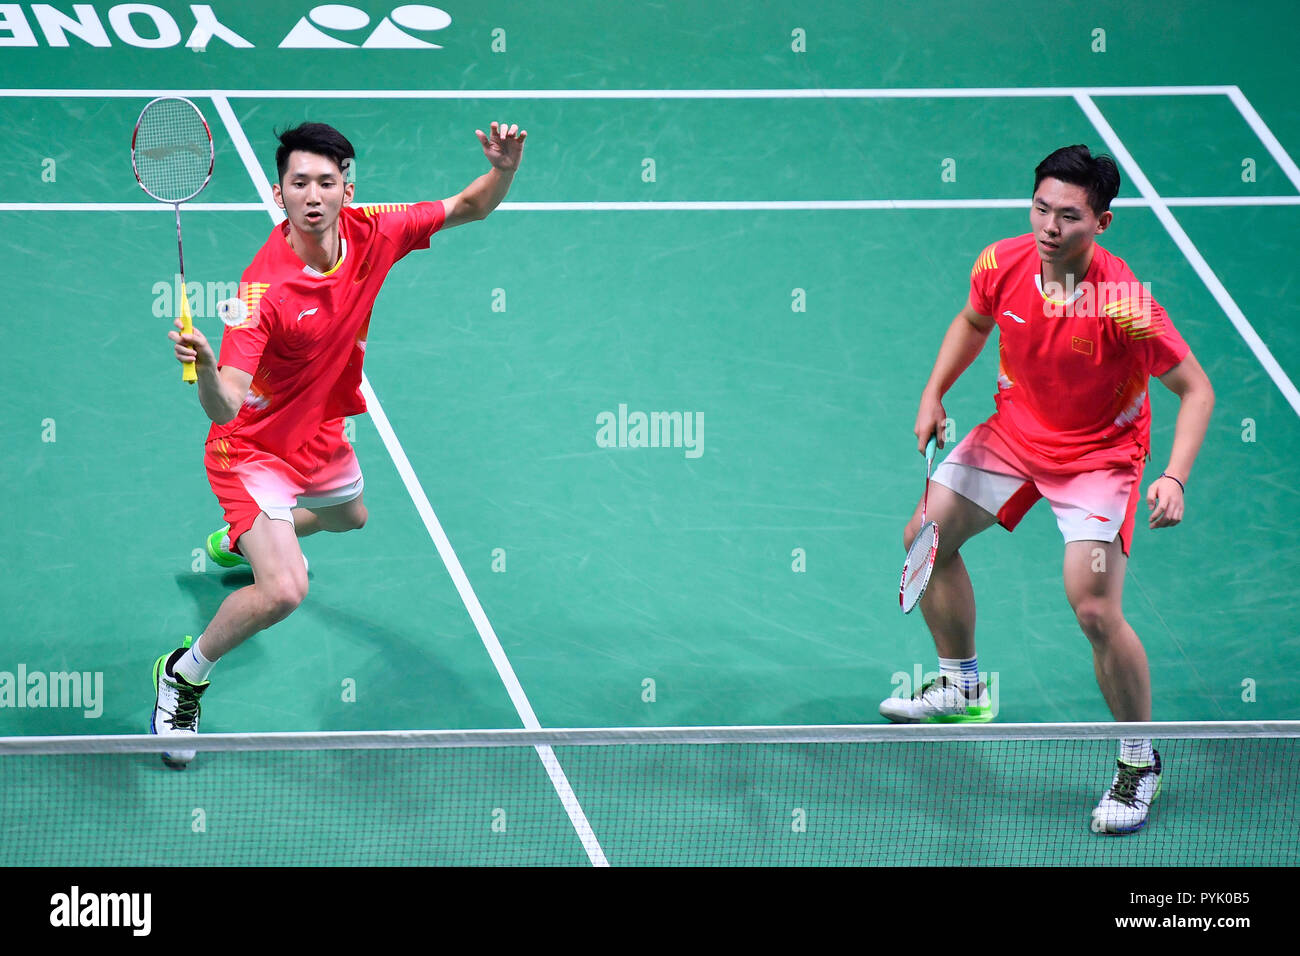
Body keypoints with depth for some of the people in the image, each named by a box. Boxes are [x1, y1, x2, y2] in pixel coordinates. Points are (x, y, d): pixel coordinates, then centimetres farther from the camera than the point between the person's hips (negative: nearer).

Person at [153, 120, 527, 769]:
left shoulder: (369, 234, -18)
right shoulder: (265, 287, -35)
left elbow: (469, 208, -4)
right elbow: (227, 408, -42)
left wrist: (503, 169, -25)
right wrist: (206, 368, -64)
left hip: (322, 436, 7)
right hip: (256, 448, -7)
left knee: (348, 518, 37)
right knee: (284, 591, -24)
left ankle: (239, 542, 68)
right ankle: (183, 676, 4)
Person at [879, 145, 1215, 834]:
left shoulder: (1123, 303, -32)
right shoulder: (1001, 265, -16)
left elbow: (1195, 389, -23)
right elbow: (973, 321, 9)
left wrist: (1174, 480, -35)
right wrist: (935, 394, -1)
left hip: (1099, 453, -6)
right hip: (1014, 429, 6)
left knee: (1095, 611, -19)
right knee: (927, 537, 13)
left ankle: (1139, 763, 3)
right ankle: (962, 688, 37)